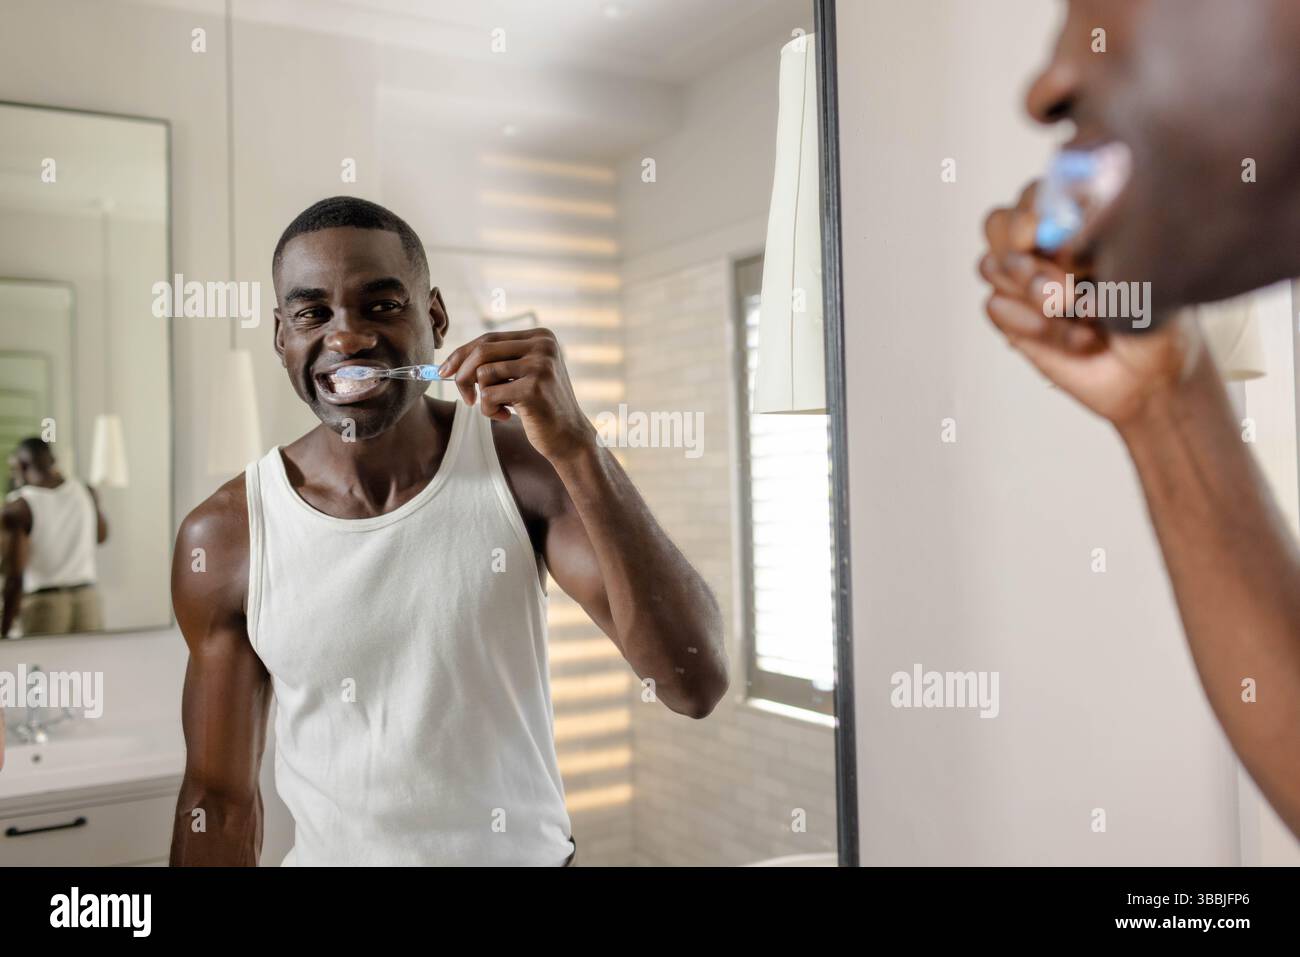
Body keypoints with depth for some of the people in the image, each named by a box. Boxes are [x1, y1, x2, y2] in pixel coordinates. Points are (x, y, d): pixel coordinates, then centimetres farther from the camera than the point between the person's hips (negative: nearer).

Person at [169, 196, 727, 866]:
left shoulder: (525, 465, -16)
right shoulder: (223, 539, -13)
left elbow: (696, 685, -24)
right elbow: (220, 799, -4)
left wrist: (576, 446, -32)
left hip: (527, 851, 0)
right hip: (327, 852, 1)